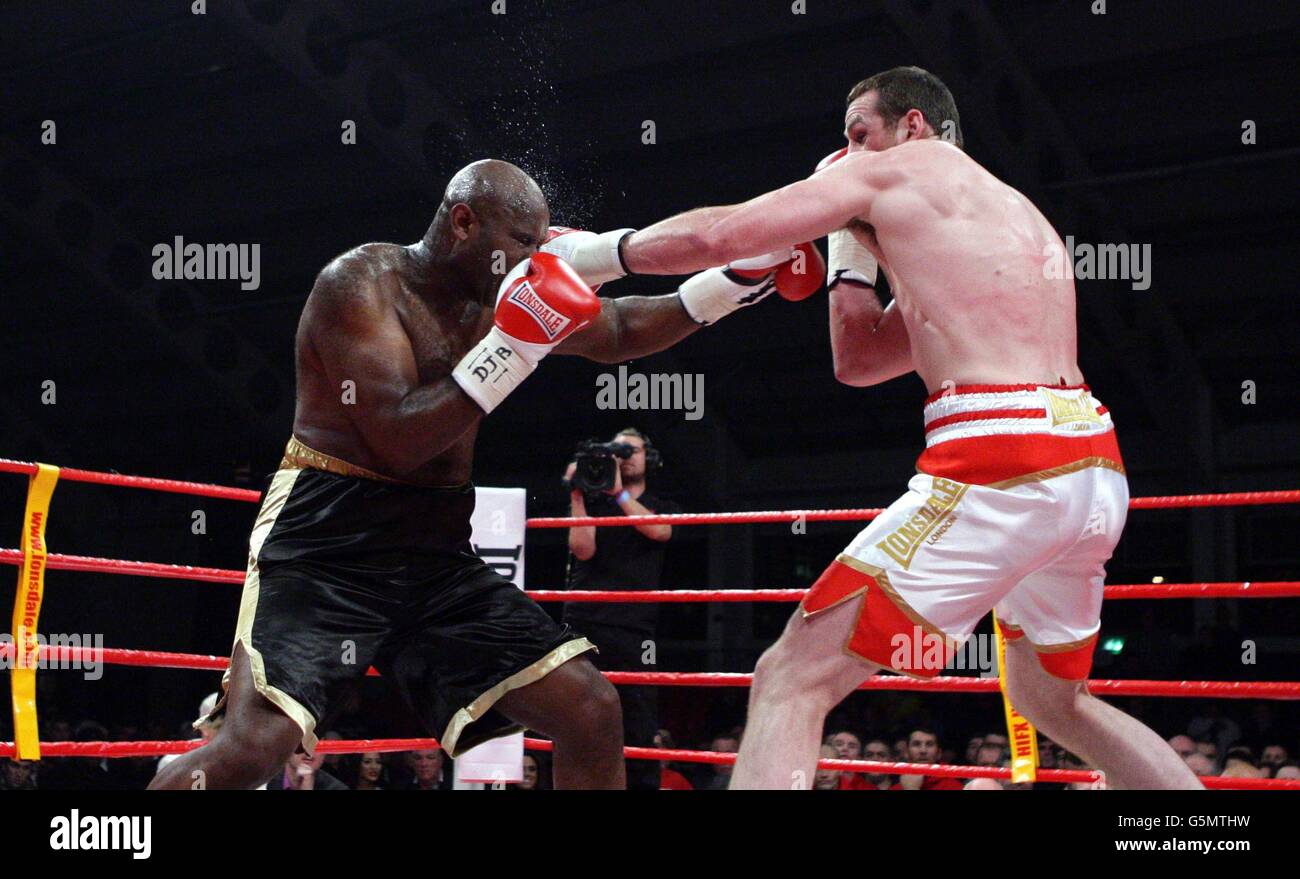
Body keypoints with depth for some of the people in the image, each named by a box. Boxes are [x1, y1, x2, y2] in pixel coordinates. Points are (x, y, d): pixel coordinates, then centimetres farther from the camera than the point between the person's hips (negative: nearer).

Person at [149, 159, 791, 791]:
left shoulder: (501, 294, 8)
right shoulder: (360, 283, -11)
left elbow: (620, 332, 21)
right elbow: (400, 441, -21)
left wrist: (733, 284, 8)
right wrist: (514, 343, -24)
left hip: (437, 552, 7)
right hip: (328, 543, -7)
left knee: (591, 711, -2)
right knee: (254, 744, -24)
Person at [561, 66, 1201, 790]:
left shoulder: (898, 166, 9)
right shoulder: (1018, 216, 31)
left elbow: (715, 236, 2)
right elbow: (859, 361, 31)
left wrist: (597, 253, 16)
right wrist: (852, 237, 30)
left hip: (1000, 465, -9)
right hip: (1094, 470, 9)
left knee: (792, 681, -8)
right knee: (1052, 699, 31)